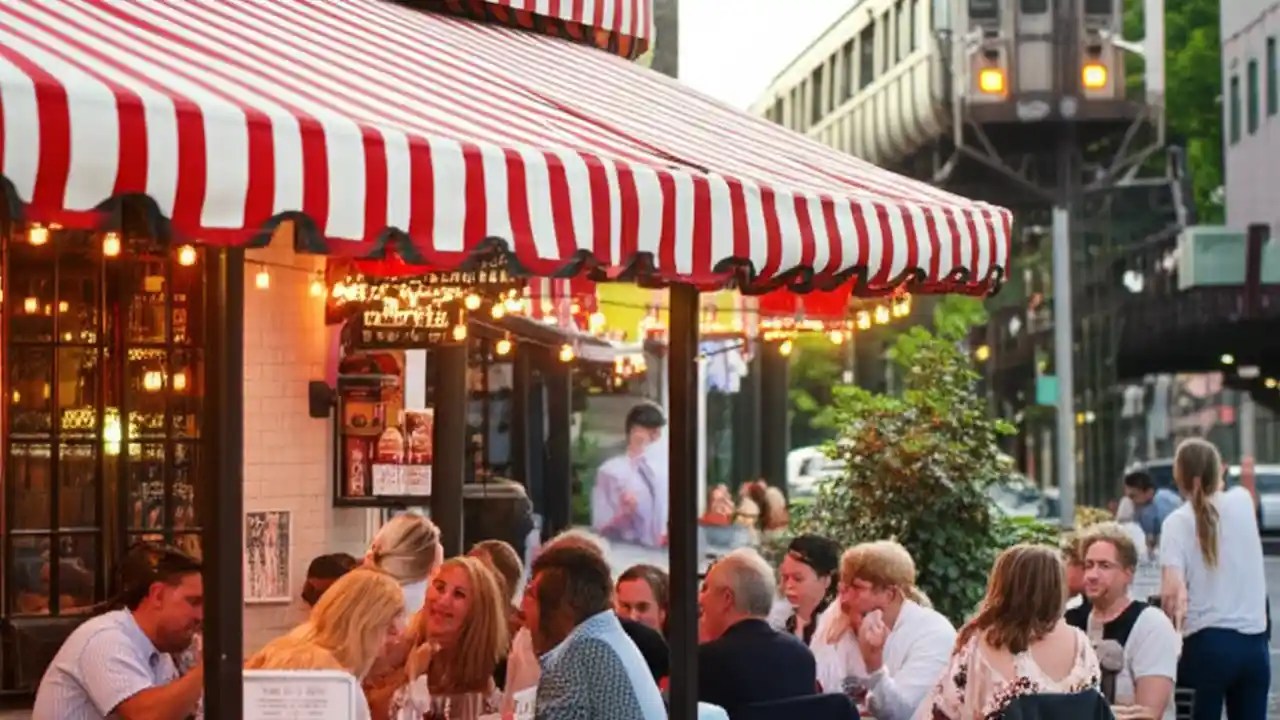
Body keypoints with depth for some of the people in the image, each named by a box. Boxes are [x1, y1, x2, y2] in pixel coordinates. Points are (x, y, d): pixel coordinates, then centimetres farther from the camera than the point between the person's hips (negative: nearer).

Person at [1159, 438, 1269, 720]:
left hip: (1208, 643, -3)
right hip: (1254, 642, 3)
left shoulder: (1179, 521, -6)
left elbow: (1172, 591, -16)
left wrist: (1172, 627, -3)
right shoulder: (1242, 501, 4)